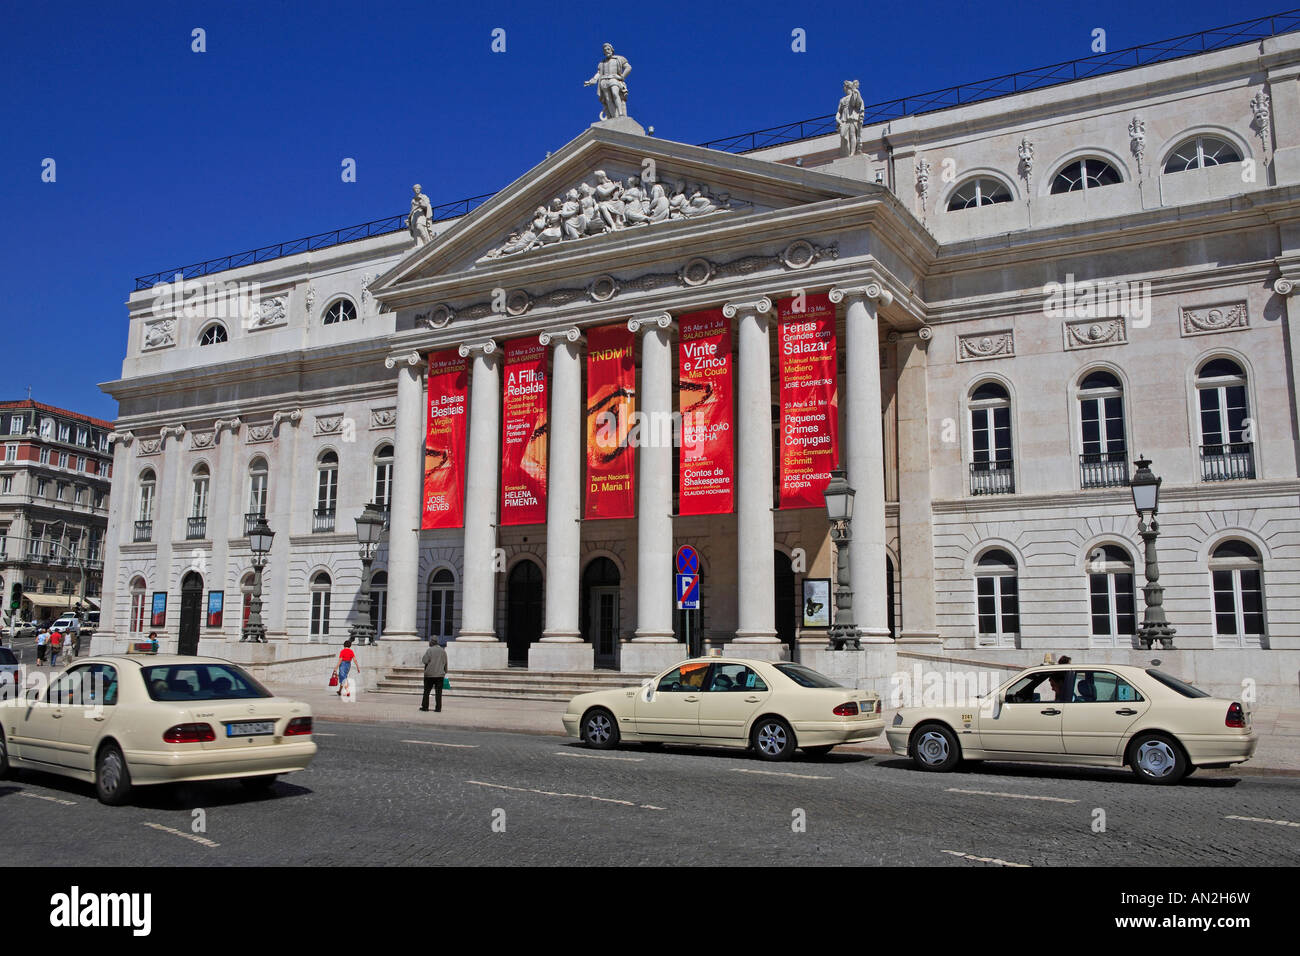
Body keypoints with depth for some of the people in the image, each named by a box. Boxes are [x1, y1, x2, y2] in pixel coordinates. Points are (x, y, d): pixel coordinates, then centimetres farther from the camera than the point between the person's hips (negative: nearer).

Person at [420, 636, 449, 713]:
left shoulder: (430, 650, -8)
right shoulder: (443, 651, 5)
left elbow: (424, 661, -13)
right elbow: (445, 663, 11)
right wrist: (445, 672, 21)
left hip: (430, 674, -3)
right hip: (440, 674, 3)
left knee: (427, 691, 8)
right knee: (438, 692, 3)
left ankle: (425, 706, 10)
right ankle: (438, 707, -1)